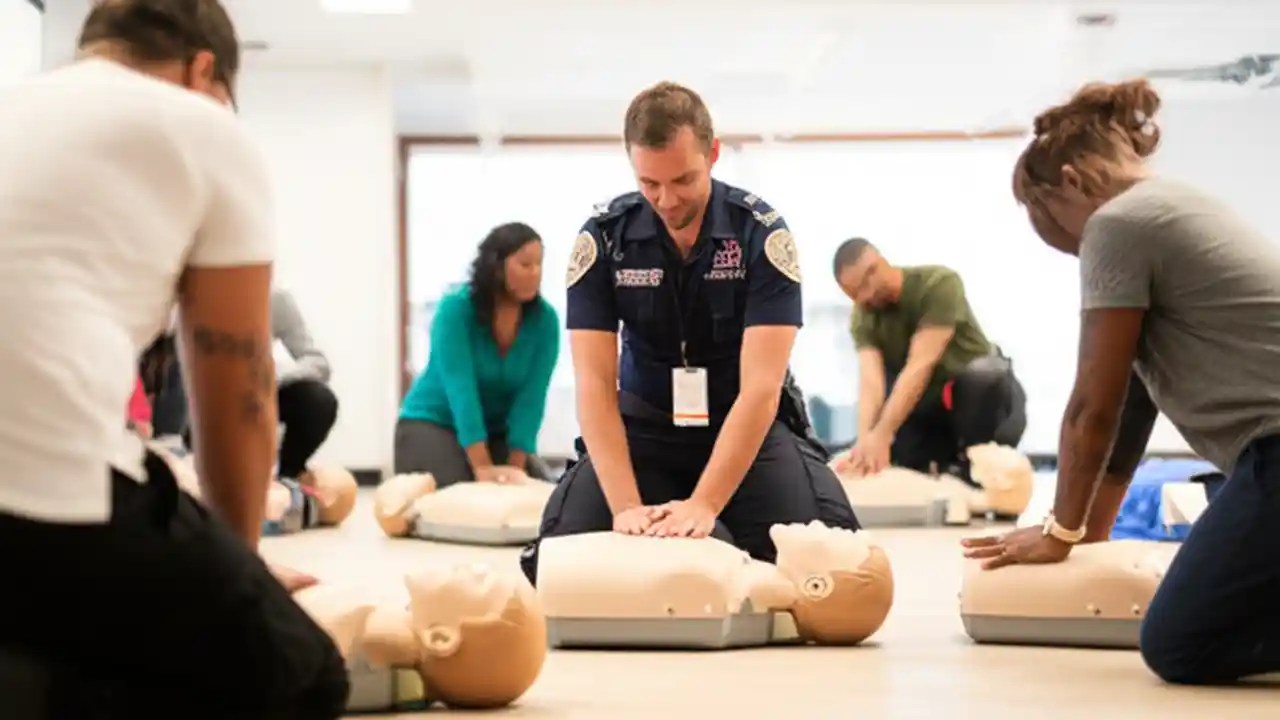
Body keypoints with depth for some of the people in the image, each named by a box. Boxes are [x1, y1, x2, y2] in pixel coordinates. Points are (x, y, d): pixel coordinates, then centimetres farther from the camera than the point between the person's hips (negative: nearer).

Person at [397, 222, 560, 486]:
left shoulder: (544, 319, -12)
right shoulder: (456, 308, -22)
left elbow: (531, 396, -15)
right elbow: (461, 389, -29)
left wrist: (515, 467, -24)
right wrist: (482, 467, -37)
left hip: (498, 430, 4)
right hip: (433, 423, -4)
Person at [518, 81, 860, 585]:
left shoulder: (762, 233, -18)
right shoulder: (603, 237, -13)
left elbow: (761, 386, -24)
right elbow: (595, 384, -17)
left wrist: (704, 506, -35)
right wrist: (626, 506, -31)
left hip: (751, 425, -1)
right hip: (643, 425, 1)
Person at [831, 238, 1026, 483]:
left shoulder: (939, 283, -25)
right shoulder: (863, 319, -9)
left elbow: (921, 364, -33)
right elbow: (870, 380, -24)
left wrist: (882, 434, -41)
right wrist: (864, 440, -44)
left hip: (983, 397, -5)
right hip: (928, 406, 5)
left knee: (982, 375, -38)